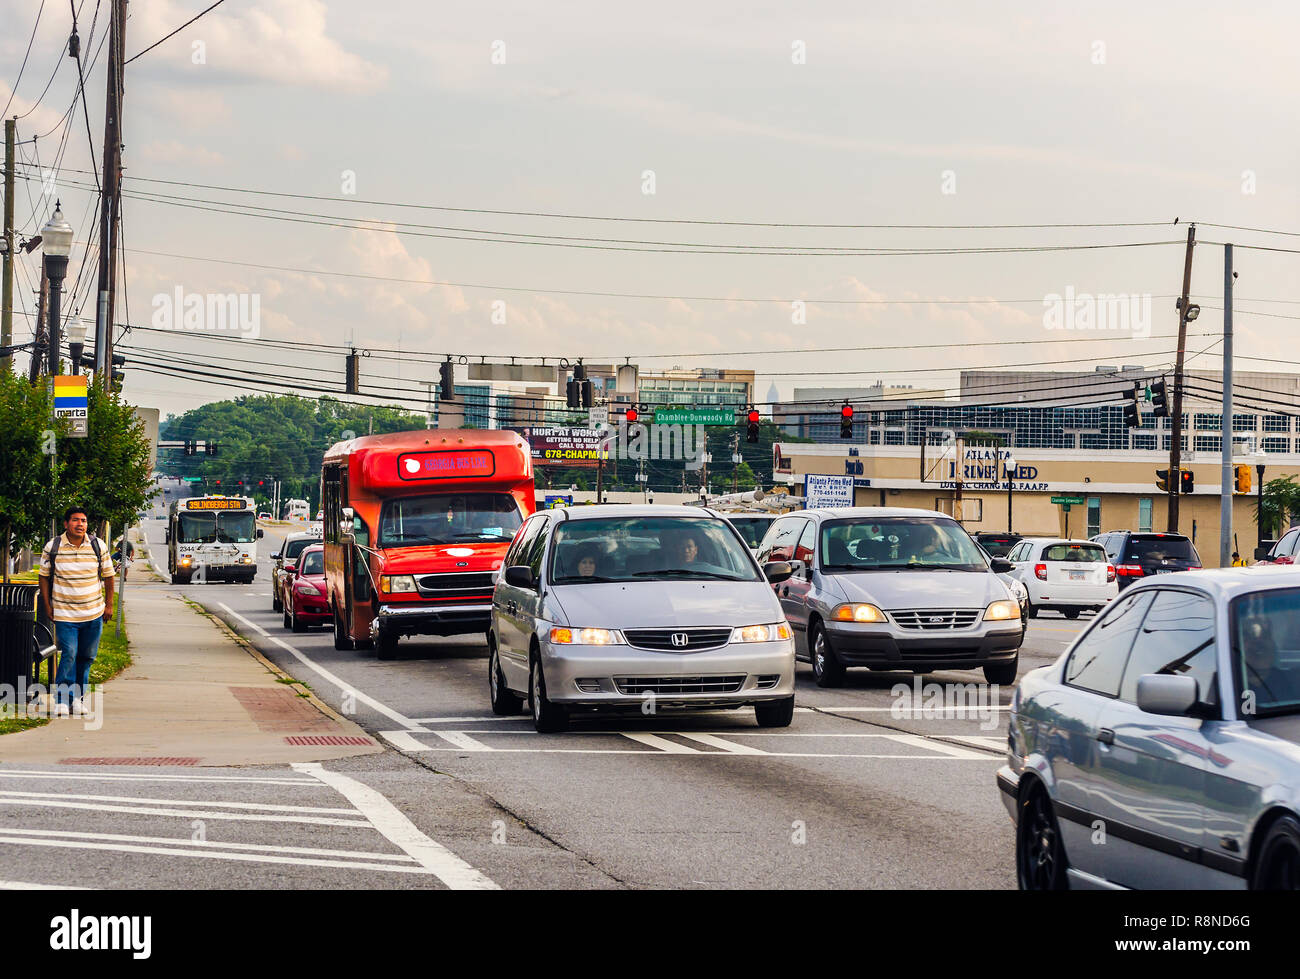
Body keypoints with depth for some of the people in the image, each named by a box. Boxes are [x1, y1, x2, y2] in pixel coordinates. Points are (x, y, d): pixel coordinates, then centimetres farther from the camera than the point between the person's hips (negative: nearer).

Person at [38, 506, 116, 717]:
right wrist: (48, 606, 3)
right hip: (64, 615, -2)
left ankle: (78, 698, 20)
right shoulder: (52, 548, -4)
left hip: (93, 614, 3)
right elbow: (44, 577, 7)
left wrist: (109, 605, 8)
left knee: (86, 657, 8)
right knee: (69, 655, -13)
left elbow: (108, 576, 10)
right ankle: (62, 700, -9)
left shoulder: (98, 547, 0)